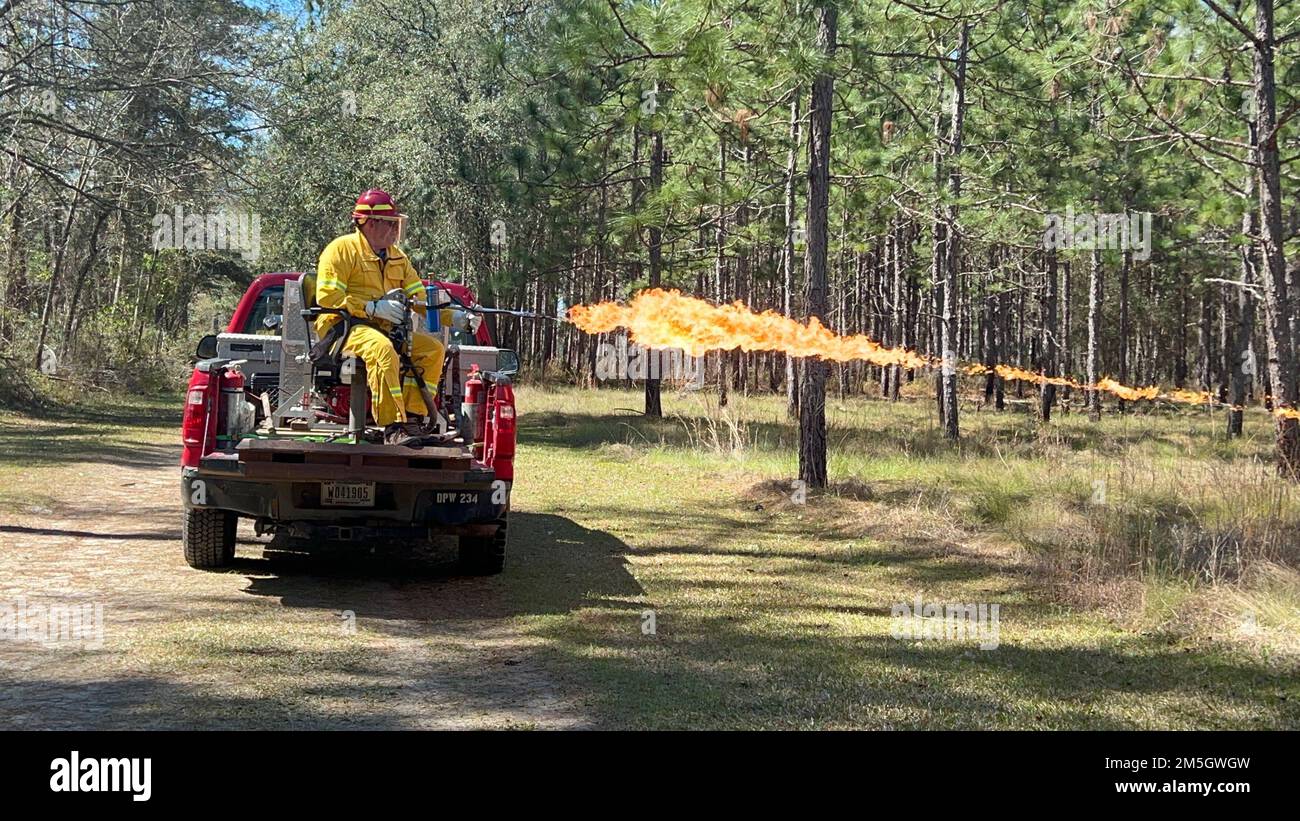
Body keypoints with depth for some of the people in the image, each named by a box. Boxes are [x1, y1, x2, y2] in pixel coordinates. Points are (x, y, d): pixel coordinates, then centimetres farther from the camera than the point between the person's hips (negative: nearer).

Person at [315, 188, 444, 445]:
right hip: (343, 326, -8)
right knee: (383, 348, -38)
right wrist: (373, 308, -22)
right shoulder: (342, 249, -5)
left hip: (383, 328, 8)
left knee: (433, 347, -12)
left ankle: (412, 419, -15)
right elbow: (327, 297, -15)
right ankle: (393, 428, -40)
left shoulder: (397, 257, 20)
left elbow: (420, 296, 16)